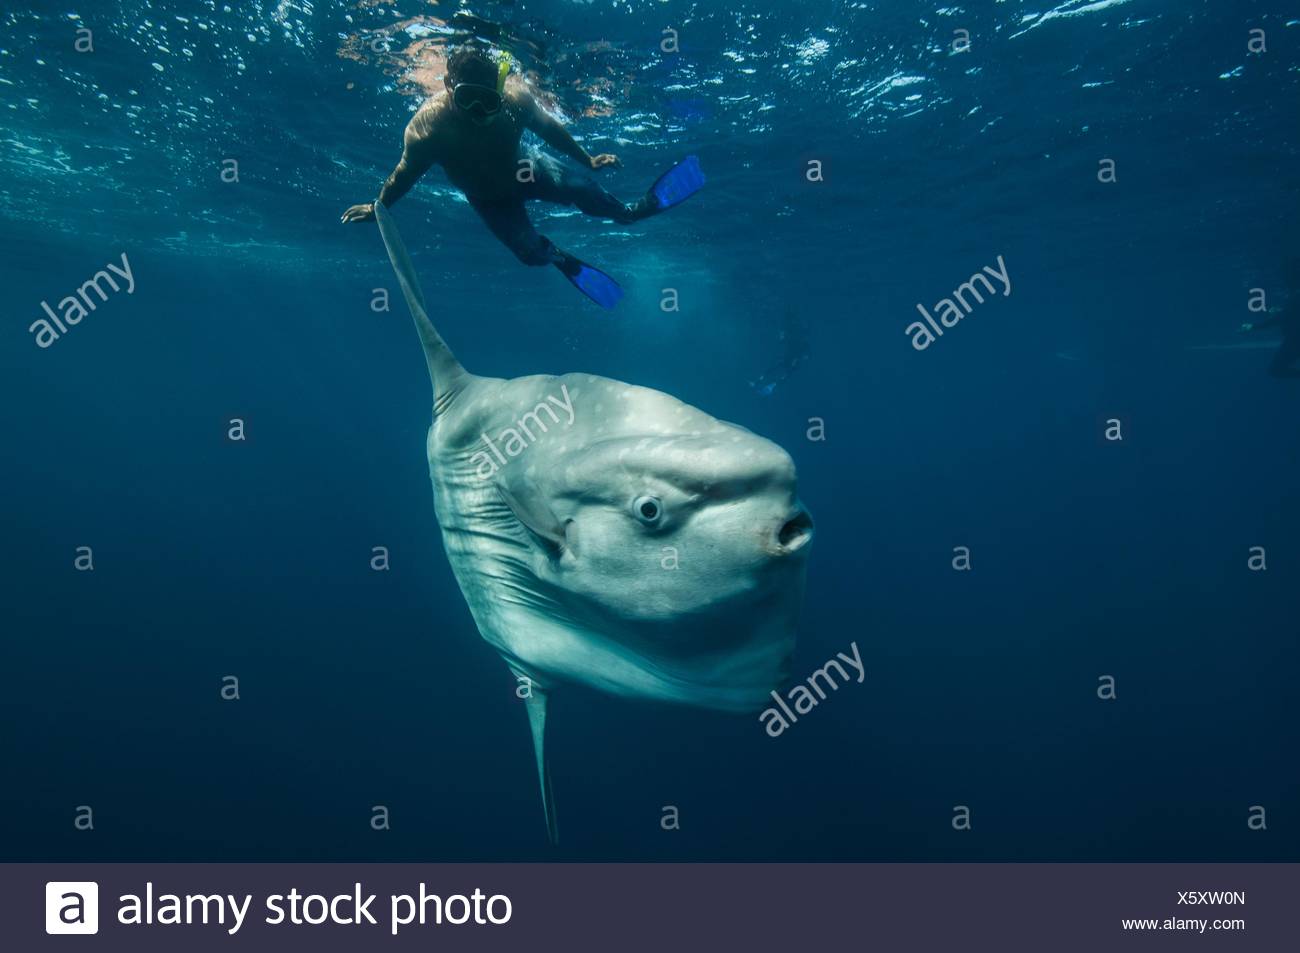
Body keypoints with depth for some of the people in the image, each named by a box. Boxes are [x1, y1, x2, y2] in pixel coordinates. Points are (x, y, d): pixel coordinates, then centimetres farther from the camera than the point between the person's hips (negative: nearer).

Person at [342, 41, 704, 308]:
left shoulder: (514, 97, -34)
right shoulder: (427, 125, -40)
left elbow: (549, 128, -13)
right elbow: (404, 174, -21)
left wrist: (587, 160, -1)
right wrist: (376, 208, -7)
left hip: (524, 168, 2)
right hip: (489, 199, -2)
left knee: (583, 189, -9)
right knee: (531, 251, -10)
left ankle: (630, 211, 25)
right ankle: (564, 261, 29)